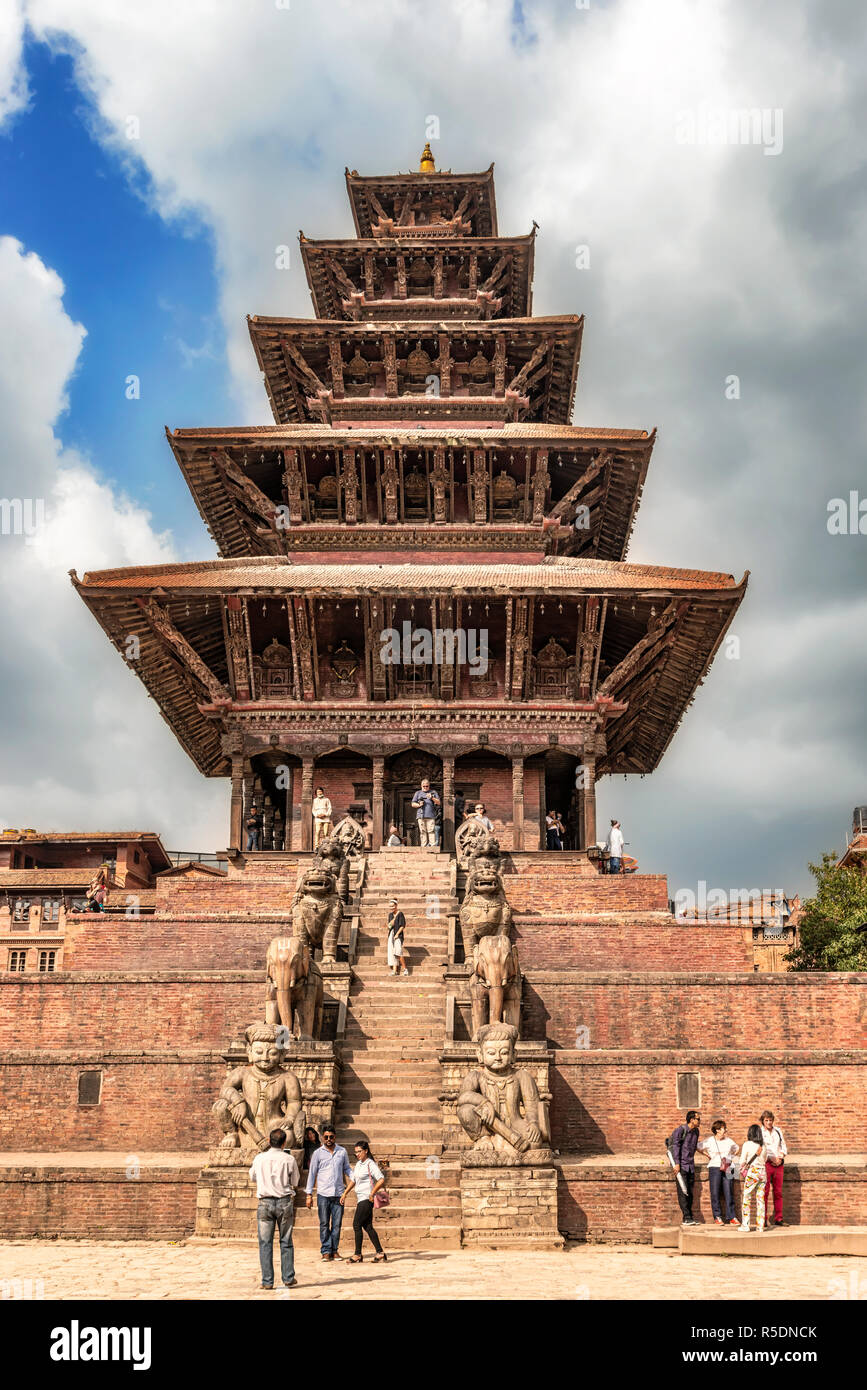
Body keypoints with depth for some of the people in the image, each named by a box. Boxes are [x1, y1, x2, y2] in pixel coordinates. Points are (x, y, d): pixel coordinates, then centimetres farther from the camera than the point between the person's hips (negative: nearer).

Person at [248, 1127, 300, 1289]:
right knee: (286, 1242, 10)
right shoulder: (289, 1159, -5)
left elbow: (252, 1178, 15)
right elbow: (295, 1182, 5)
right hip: (285, 1202, 0)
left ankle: (267, 1281, 2)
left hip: (265, 1202, 0)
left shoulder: (259, 1158, -1)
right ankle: (288, 1278, 13)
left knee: (265, 1243, 4)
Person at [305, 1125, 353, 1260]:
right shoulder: (318, 1153, 3)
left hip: (338, 1193, 2)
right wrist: (309, 1194, 3)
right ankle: (326, 1251, 6)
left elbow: (347, 1169, 19)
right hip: (323, 1194, -1)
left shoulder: (342, 1151, 8)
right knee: (324, 1224, 0)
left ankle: (334, 1250, 11)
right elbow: (312, 1173, 6)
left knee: (337, 1224, 2)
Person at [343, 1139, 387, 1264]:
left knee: (356, 1225, -6)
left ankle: (358, 1254, 1)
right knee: (367, 1226, 8)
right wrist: (345, 1193, 20)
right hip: (361, 1199, 9)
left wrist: (372, 1194, -19)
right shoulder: (358, 1164, 14)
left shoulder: (370, 1164, -13)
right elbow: (353, 1180, 25)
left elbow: (381, 1180, -23)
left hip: (366, 1199, -9)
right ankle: (380, 1252, 11)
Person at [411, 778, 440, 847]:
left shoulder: (433, 793, 18)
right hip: (421, 815, 1)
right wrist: (419, 805, -4)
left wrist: (432, 798, -8)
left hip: (430, 816, -1)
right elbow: (413, 804, 16)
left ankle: (433, 845, -14)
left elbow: (438, 802, 9)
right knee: (422, 831, -4)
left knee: (431, 831, -10)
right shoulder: (418, 793, 19)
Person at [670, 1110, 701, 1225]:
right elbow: (675, 1146, -13)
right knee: (682, 1192, -8)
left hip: (690, 1166, 7)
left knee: (690, 1193, 7)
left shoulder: (696, 1131, 12)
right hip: (681, 1166, -7)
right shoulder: (681, 1130, -9)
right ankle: (687, 1218, -10)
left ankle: (690, 1218, 12)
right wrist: (677, 1163, -18)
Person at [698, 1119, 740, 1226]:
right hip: (714, 1168, -3)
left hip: (727, 1168, 3)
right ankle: (717, 1217, 4)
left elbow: (736, 1149, 29)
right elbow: (697, 1147, 5)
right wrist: (708, 1155, 6)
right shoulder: (709, 1141, 0)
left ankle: (731, 1217, 3)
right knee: (715, 1193, -4)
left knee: (729, 1193, -1)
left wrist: (730, 1157, 16)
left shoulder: (729, 1141, 12)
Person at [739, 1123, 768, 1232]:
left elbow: (743, 1161, -4)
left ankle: (745, 1225, 4)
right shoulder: (763, 1146, 6)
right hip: (763, 1172, 4)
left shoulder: (747, 1145, -6)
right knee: (760, 1199, 7)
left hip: (751, 1173, -4)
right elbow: (764, 1160, 9)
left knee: (746, 1198, 4)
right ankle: (760, 1226, 7)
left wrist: (742, 1171, 12)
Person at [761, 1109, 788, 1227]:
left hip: (778, 1164, 4)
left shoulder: (778, 1131, 14)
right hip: (766, 1164, -4)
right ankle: (763, 1219, -2)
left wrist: (782, 1155, -3)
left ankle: (778, 1219, 9)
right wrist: (772, 1159, -13)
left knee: (778, 1192, 4)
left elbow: (784, 1146, 17)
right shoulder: (759, 1132, -1)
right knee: (765, 1192, -5)